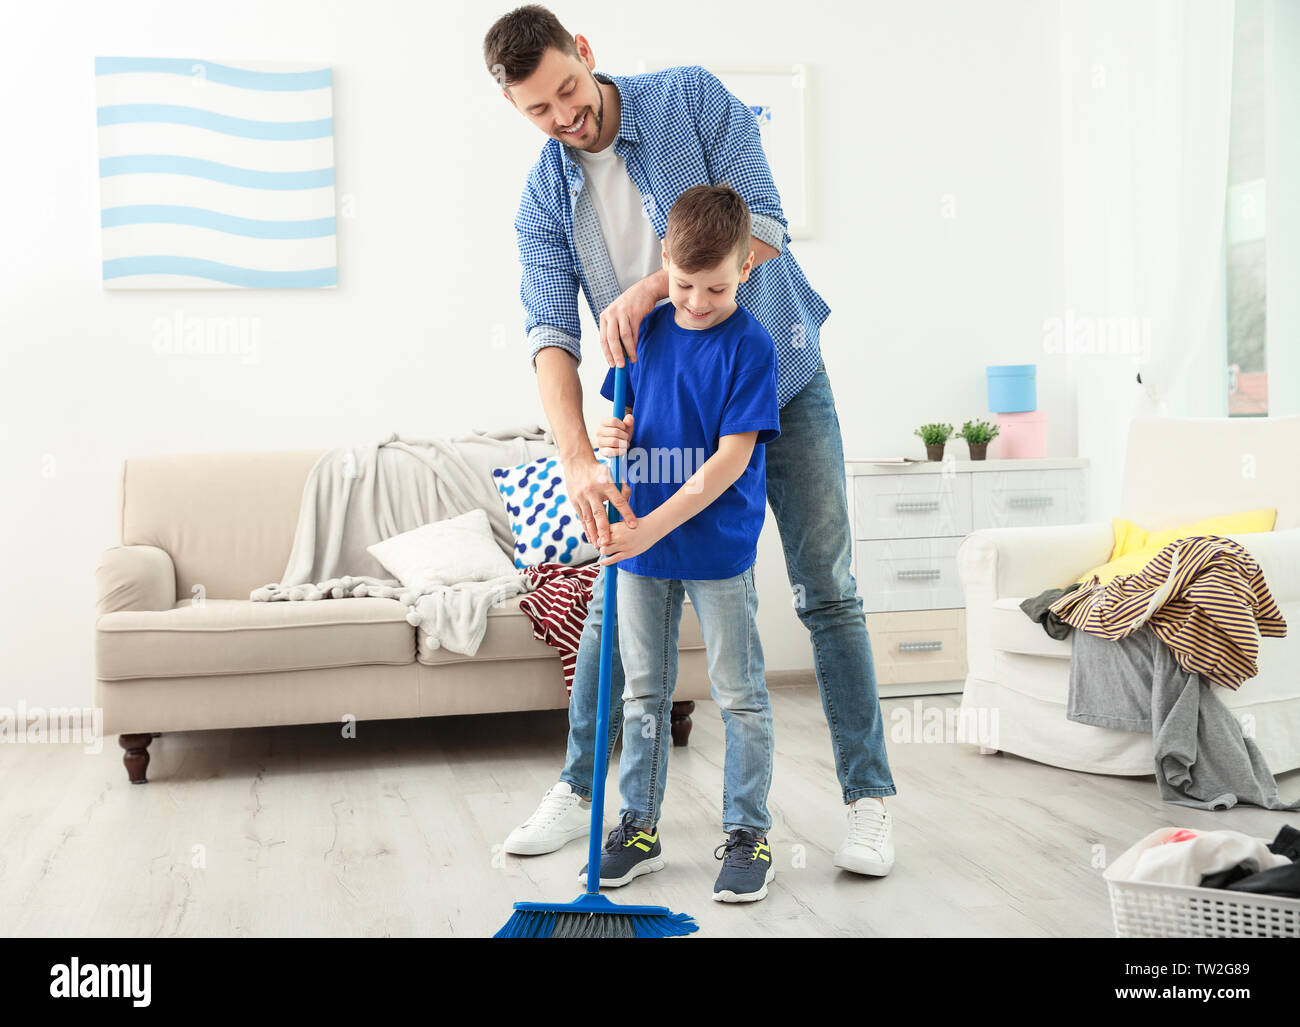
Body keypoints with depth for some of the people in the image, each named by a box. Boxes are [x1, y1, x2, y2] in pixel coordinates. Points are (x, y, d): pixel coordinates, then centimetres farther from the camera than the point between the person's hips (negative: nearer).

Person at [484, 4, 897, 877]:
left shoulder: (694, 99, -12)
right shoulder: (544, 200, -6)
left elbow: (764, 229, -19)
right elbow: (550, 335, -18)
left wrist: (650, 285, -31)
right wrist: (578, 462, -33)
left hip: (783, 384, -2)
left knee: (827, 591, -1)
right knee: (617, 597, 4)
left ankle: (868, 798, 9)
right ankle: (578, 791, 19)